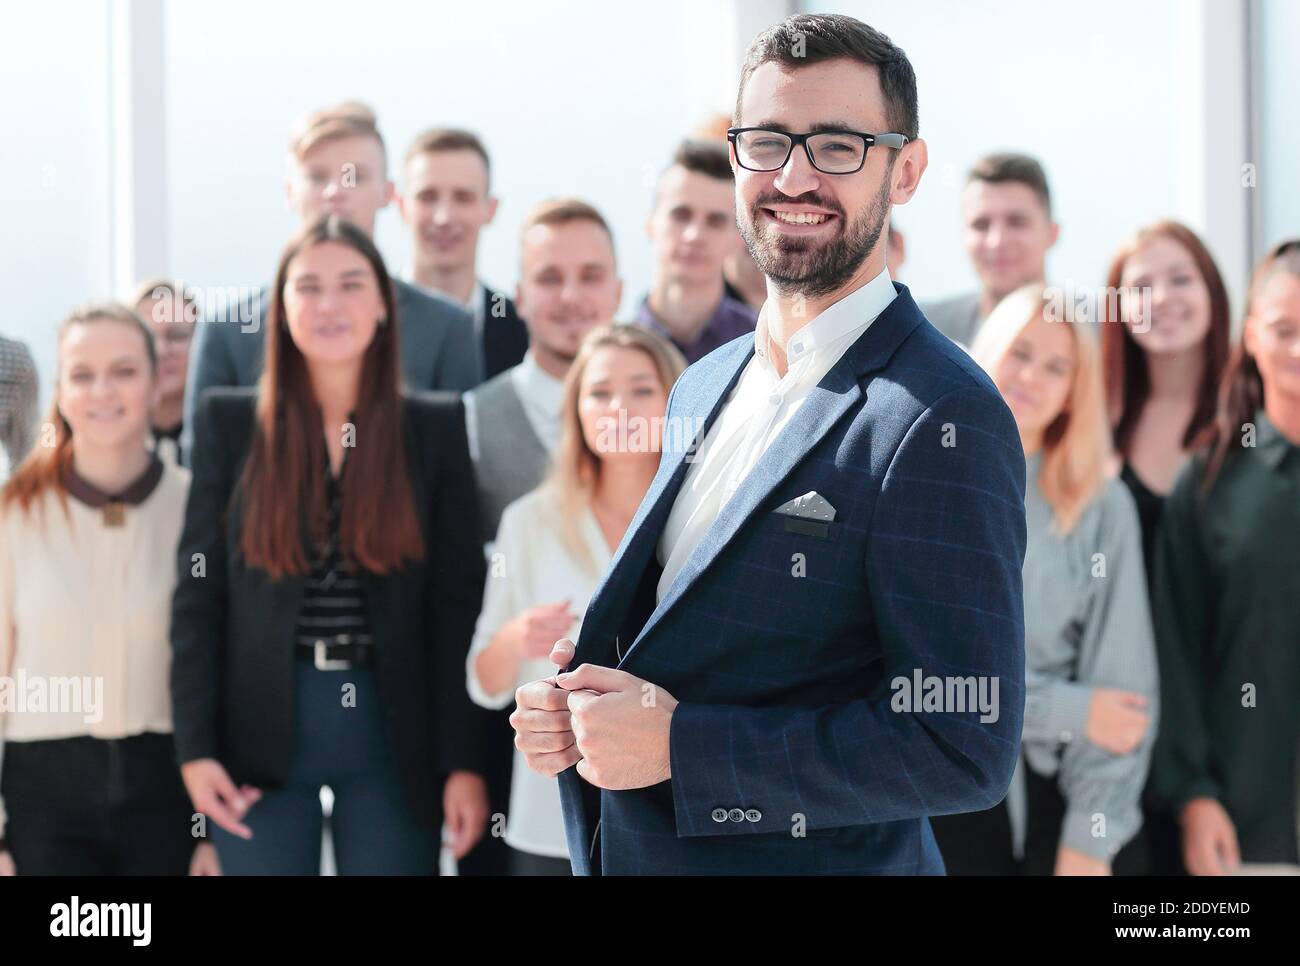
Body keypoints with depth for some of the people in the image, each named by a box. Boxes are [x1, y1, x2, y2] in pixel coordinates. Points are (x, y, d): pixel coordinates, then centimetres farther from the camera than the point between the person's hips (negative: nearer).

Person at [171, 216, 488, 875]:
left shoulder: (436, 426, 4)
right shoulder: (229, 421, 4)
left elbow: (458, 601, 1)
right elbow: (198, 596, 3)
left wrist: (464, 761, -5)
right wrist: (196, 747, -5)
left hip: (394, 733, 0)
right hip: (260, 730, 0)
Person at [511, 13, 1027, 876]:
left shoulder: (941, 419, -19)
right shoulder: (704, 387, 6)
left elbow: (966, 747, -23)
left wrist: (677, 743, -22)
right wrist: (573, 700, -4)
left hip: (817, 861, -7)